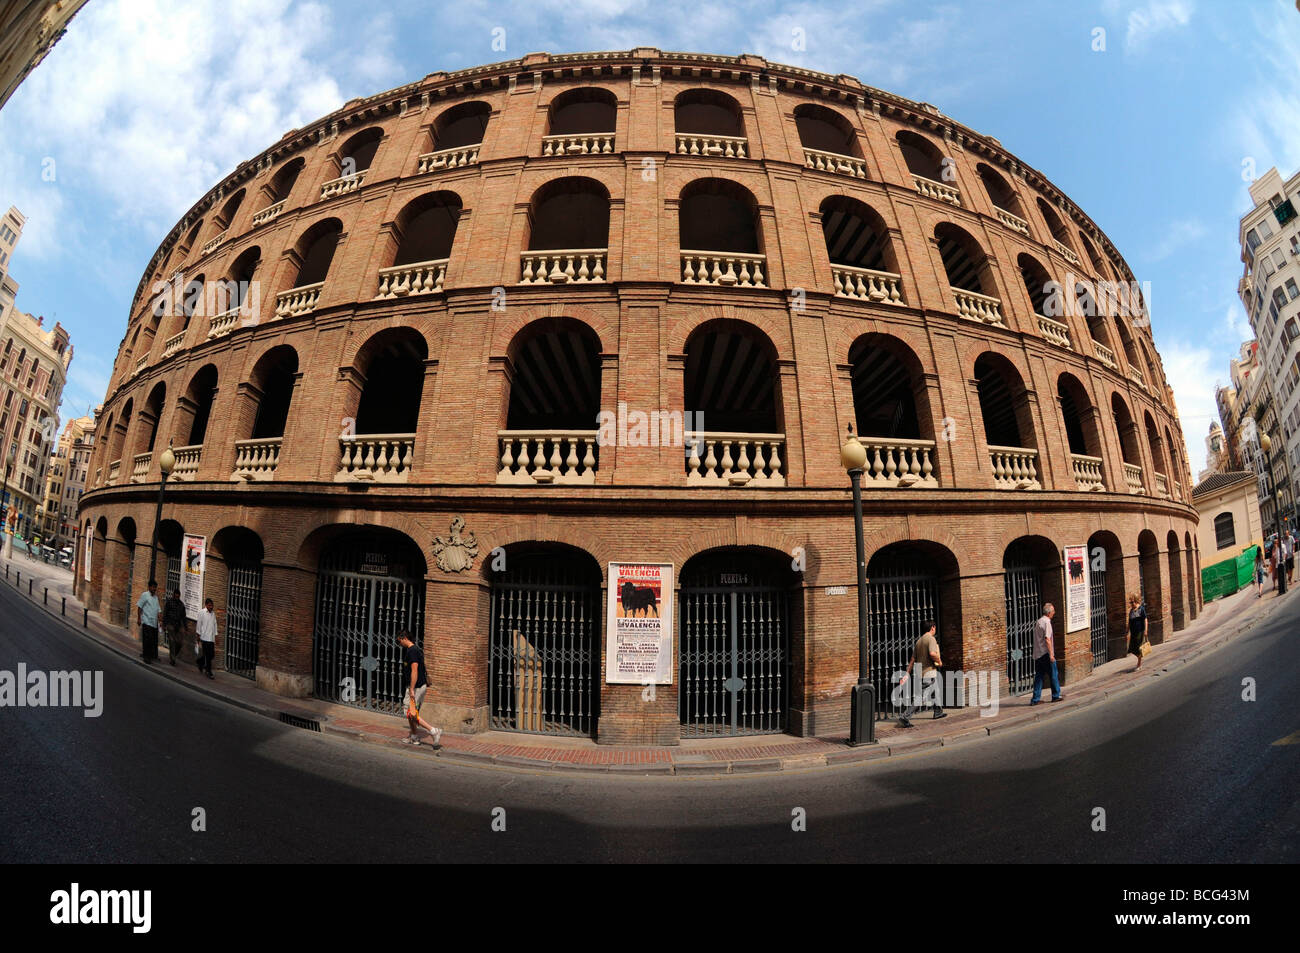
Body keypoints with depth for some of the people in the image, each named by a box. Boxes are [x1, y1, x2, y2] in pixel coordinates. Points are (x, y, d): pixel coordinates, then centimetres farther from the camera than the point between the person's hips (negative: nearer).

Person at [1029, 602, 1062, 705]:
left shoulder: (1038, 622, 13)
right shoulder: (1046, 622, -13)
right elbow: (1047, 639, -19)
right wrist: (1051, 654, -17)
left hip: (1037, 654, 8)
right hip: (1046, 654, -8)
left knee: (1039, 676, 7)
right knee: (1053, 674, 10)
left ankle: (1036, 699, 5)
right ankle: (1056, 695, 23)